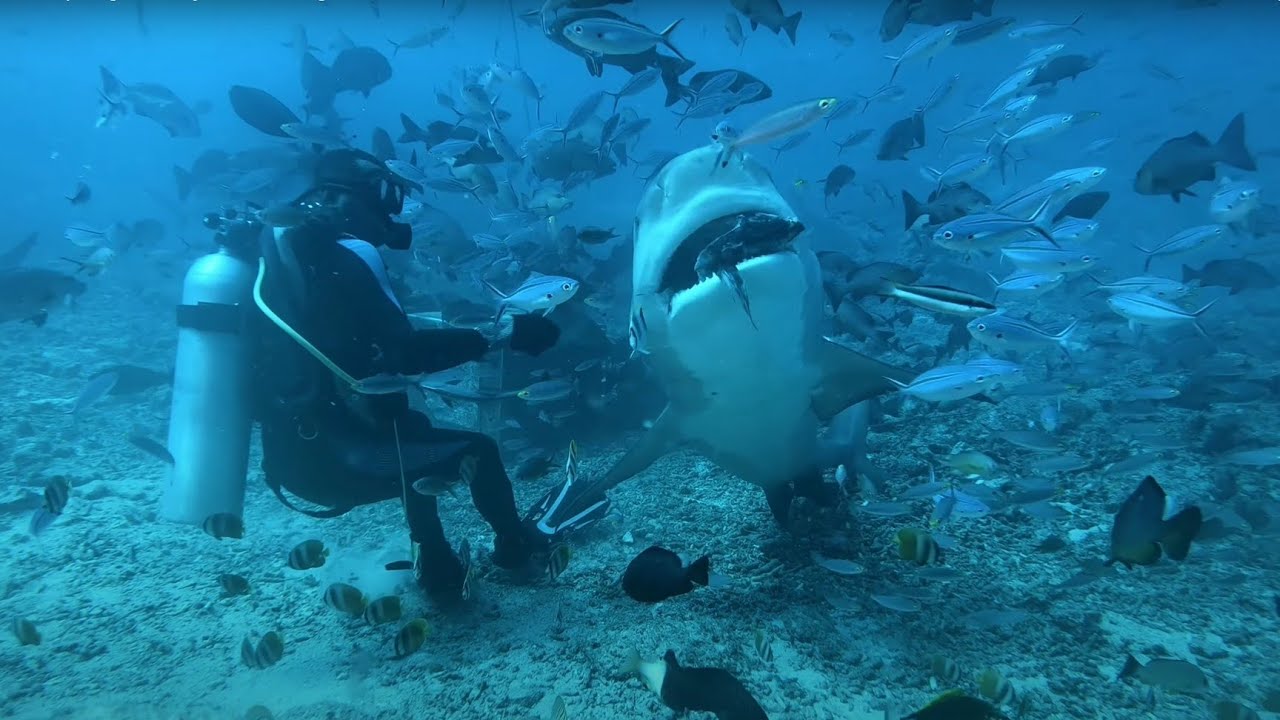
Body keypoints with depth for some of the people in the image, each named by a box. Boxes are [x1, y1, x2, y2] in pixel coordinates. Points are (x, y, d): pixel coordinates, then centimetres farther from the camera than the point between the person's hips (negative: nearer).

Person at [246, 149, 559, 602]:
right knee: (476, 451, 0)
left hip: (297, 446, 10)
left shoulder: (285, 250, 8)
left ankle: (437, 568, 31)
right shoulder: (339, 259, -20)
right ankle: (515, 545, 28)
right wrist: (503, 334, -22)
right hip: (331, 456, -10)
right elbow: (404, 353, -26)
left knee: (413, 428, 29)